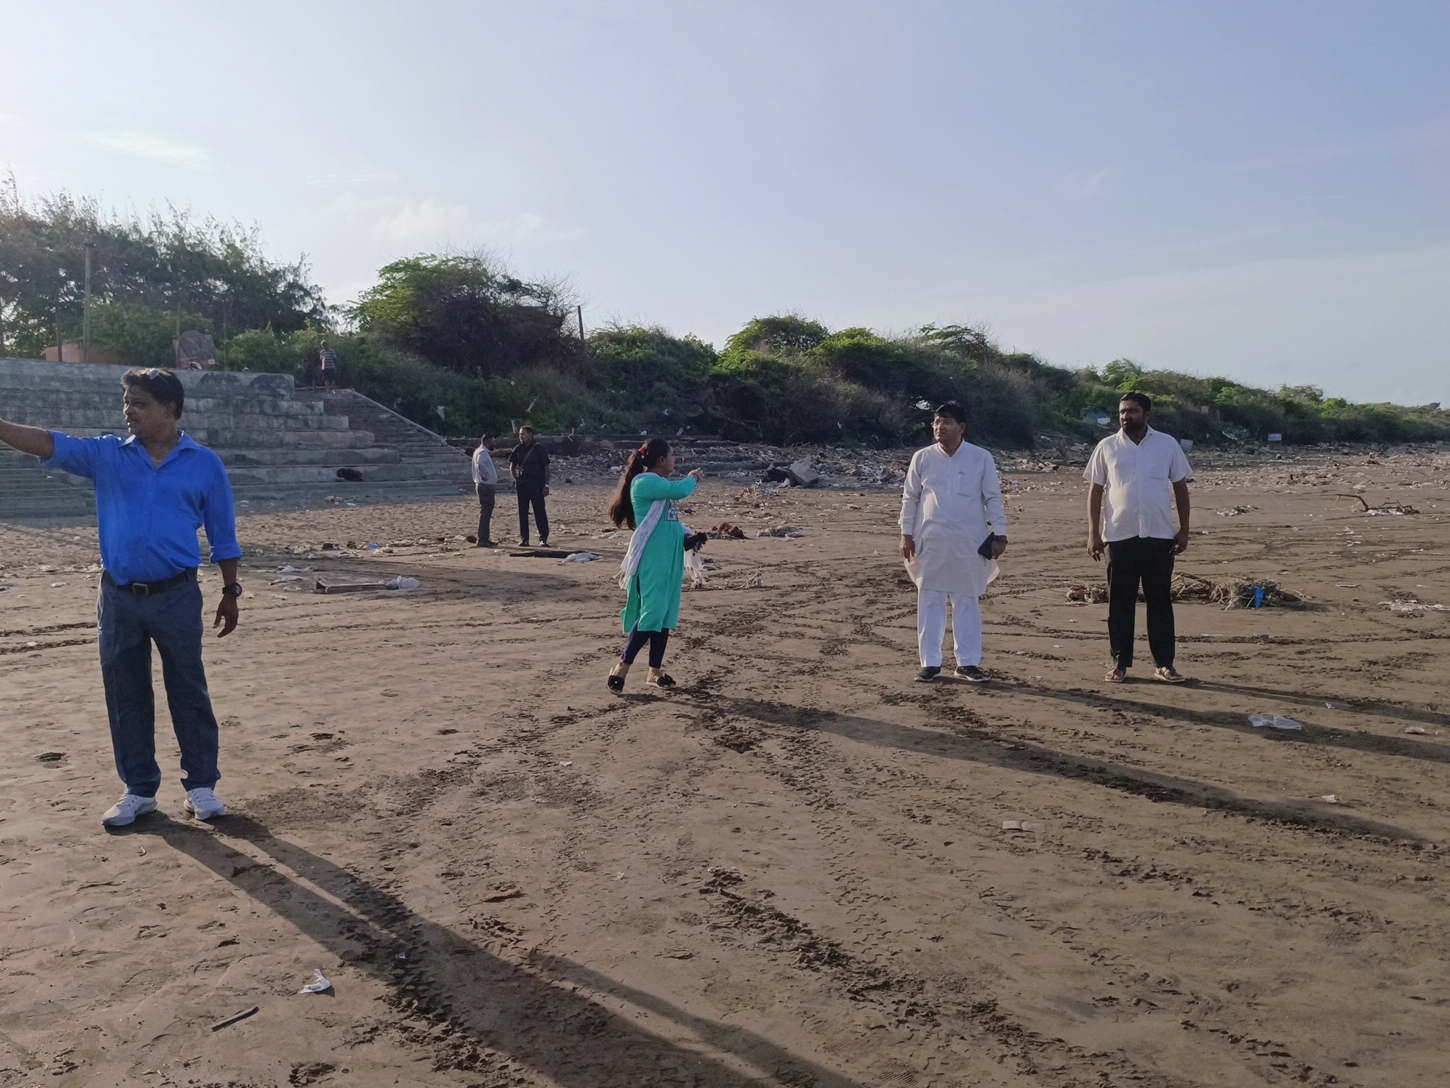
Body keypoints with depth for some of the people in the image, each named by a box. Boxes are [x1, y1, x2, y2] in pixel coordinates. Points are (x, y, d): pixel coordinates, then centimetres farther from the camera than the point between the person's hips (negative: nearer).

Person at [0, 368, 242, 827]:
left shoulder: (204, 464, -1)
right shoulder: (106, 455, 5)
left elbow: (223, 535, 3)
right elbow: (48, 443, -7)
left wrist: (230, 593, 3)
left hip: (176, 597, -3)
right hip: (119, 598, 3)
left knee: (188, 693, 4)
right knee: (125, 696, 10)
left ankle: (201, 786, 15)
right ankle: (139, 790, 22)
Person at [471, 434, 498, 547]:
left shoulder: (484, 452, 17)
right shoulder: (483, 452, -15)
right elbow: (480, 465, -34)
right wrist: (486, 476, -24)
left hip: (487, 486, 11)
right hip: (486, 486, -11)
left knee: (486, 513, 15)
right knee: (485, 513, -9)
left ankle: (485, 539, 22)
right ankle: (482, 540, -9)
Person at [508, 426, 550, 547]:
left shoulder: (539, 449, -4)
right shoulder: (518, 449, 8)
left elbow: (546, 467, -3)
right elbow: (512, 466, 20)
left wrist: (546, 485, -9)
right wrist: (516, 479, 7)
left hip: (536, 485, -4)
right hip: (522, 485, 4)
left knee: (540, 512, -3)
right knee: (523, 513, 6)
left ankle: (543, 538, 0)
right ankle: (524, 539, 12)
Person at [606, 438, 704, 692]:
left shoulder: (661, 484, 16)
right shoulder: (644, 482, -13)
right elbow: (679, 490, -25)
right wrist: (692, 479, -5)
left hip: (669, 558, 9)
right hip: (652, 560, -9)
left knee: (666, 614, 8)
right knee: (651, 613, -13)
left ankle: (655, 671, 14)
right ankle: (621, 668, -5)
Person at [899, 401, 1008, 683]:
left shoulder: (981, 458, -2)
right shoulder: (922, 458, 2)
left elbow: (993, 498, 1)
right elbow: (910, 498, 6)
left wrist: (999, 534, -3)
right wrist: (906, 533, 2)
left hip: (969, 543, -1)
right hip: (931, 541, 1)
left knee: (967, 602, 6)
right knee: (930, 602, 4)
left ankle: (968, 662, 15)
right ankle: (930, 662, 13)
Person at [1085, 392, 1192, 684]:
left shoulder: (1167, 445, 4)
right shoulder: (1107, 447, 4)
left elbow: (1180, 488, 8)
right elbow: (1095, 491, 5)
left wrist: (1184, 530, 3)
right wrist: (1093, 533, -2)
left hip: (1160, 535, 0)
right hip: (1119, 536, 0)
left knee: (1160, 600, 5)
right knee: (1120, 602, 4)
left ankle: (1164, 664, 13)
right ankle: (1120, 663, 12)